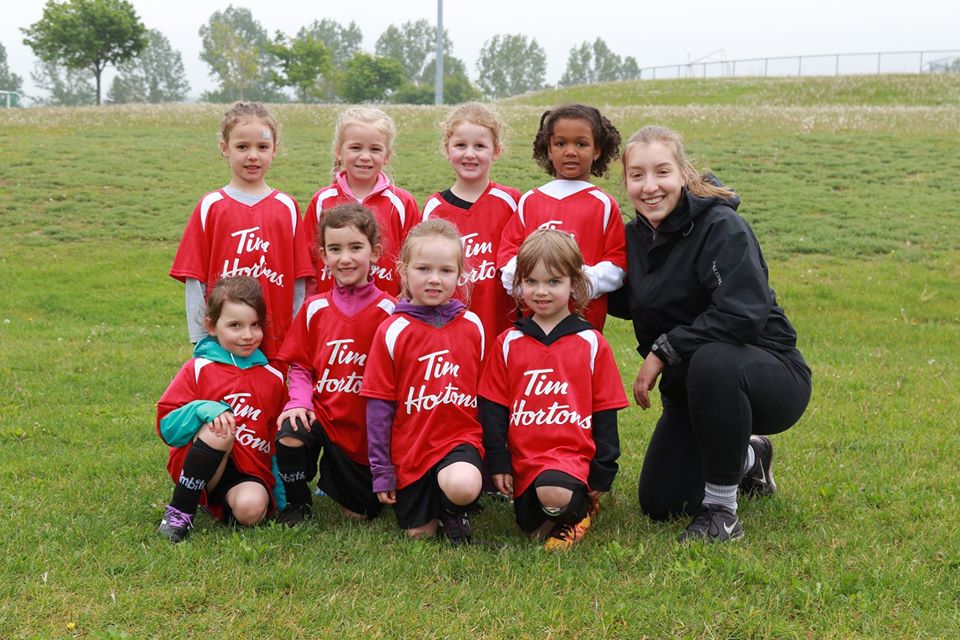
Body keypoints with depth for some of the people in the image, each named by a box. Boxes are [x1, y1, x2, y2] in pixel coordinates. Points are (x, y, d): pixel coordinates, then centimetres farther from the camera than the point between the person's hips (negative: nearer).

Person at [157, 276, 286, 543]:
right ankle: (179, 513, -21)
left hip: (249, 474, 1)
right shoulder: (198, 369, 1)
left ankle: (226, 504, 3)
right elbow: (166, 428, -4)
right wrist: (202, 411, -23)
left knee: (252, 507, -33)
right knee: (219, 428, -32)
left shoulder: (272, 378, 9)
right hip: (193, 468, -1)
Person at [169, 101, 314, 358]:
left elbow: (299, 280, 4)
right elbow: (195, 279, 1)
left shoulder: (287, 208, 4)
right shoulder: (210, 207, 2)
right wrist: (200, 339, -4)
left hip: (277, 340, 1)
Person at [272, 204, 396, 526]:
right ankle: (298, 504, -3)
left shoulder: (387, 310, -10)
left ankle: (333, 482, 42)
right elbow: (299, 365, 4)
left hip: (368, 428, -1)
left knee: (359, 512, 5)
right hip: (324, 413, 1)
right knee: (289, 435, -31)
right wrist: (300, 401, -15)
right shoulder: (315, 308, 0)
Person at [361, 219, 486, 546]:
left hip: (460, 438, 0)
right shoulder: (392, 332, -5)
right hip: (409, 449, 0)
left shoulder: (472, 326, 1)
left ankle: (455, 512, 4)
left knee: (462, 486, -32)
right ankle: (432, 500, 39)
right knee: (419, 533, 6)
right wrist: (381, 472, -3)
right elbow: (379, 406, -3)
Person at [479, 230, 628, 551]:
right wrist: (499, 463, 2)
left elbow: (605, 413, 4)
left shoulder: (592, 343, 2)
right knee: (529, 525, -2)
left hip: (574, 454, -3)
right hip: (524, 460, 4)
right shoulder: (508, 343, 7)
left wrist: (602, 475, 1)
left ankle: (578, 511, 2)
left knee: (554, 493, -32)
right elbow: (492, 408, 8)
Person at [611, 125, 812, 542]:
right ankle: (748, 457, 33)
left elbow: (744, 315, -31)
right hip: (690, 388, 7)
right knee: (659, 504, 3)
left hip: (770, 377, -7)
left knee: (712, 361, -41)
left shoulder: (722, 226, -20)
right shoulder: (636, 237, 1)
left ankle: (721, 511, -23)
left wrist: (663, 351, -26)